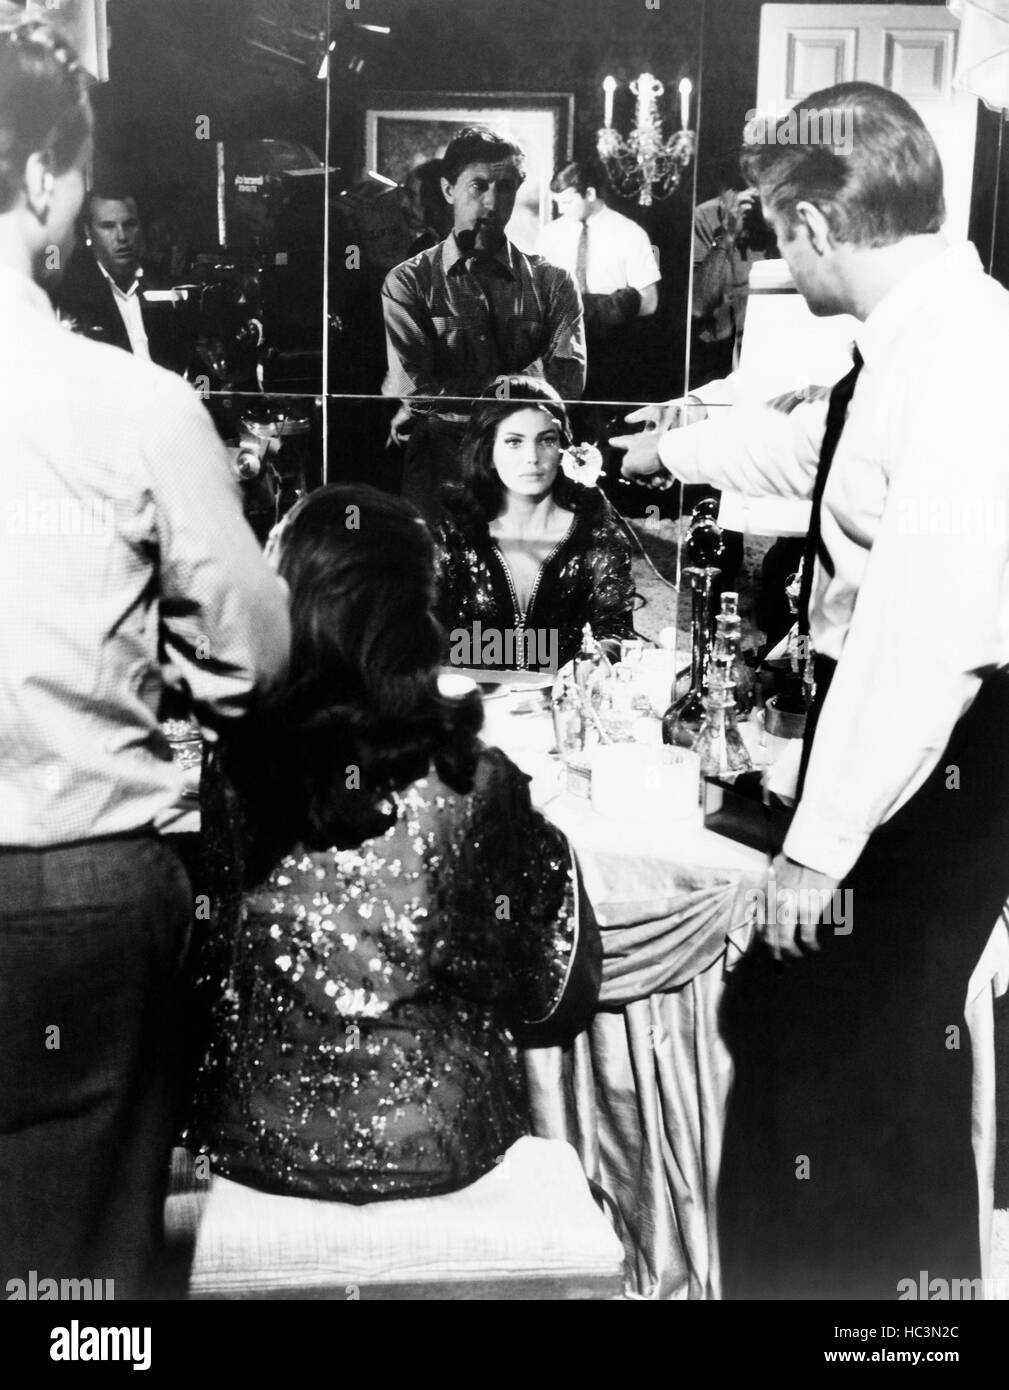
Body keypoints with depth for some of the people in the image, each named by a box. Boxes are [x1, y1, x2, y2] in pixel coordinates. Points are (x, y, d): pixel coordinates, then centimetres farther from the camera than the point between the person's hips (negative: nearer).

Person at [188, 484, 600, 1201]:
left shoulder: (230, 772, -16)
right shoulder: (476, 784, -20)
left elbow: (208, 966, 0)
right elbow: (558, 989, -6)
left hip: (258, 1139, 2)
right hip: (434, 1144, -1)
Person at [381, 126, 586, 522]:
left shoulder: (552, 282, 10)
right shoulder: (409, 282, 6)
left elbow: (568, 380, -4)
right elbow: (412, 388, -6)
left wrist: (457, 391, -9)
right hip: (434, 464, -1)